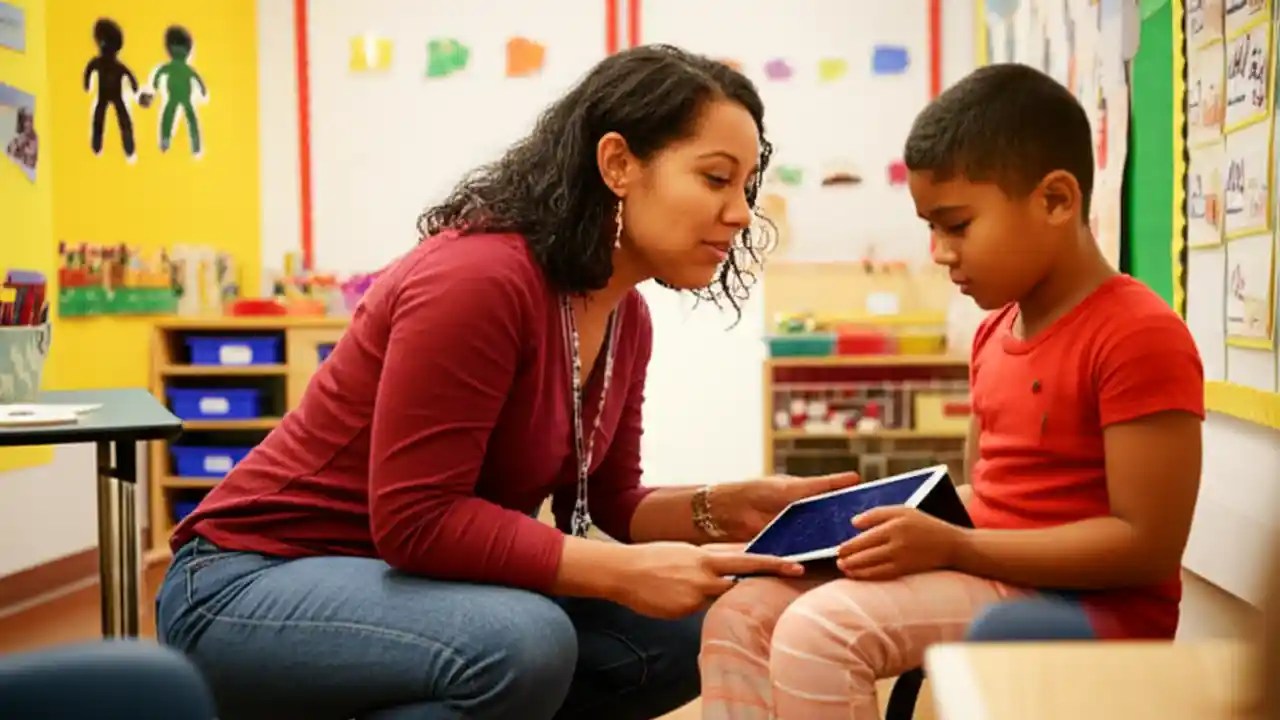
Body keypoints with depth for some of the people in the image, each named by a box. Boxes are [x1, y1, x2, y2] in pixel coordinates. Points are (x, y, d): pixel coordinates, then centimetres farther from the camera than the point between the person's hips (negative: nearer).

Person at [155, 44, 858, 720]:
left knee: (677, 637, -3)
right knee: (524, 642, -34)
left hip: (399, 583, 9)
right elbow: (416, 520, -27)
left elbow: (607, 505, 7)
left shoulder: (625, 314, 2)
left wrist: (727, 509, -11)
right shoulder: (479, 279, -26)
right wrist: (629, 572, -28)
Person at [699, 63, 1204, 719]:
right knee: (742, 614, -4)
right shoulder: (994, 332, 12)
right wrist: (906, 526, 0)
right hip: (988, 576, 9)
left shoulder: (1140, 336, -17)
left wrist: (951, 547, -24)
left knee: (818, 631, -27)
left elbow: (1148, 545, -21)